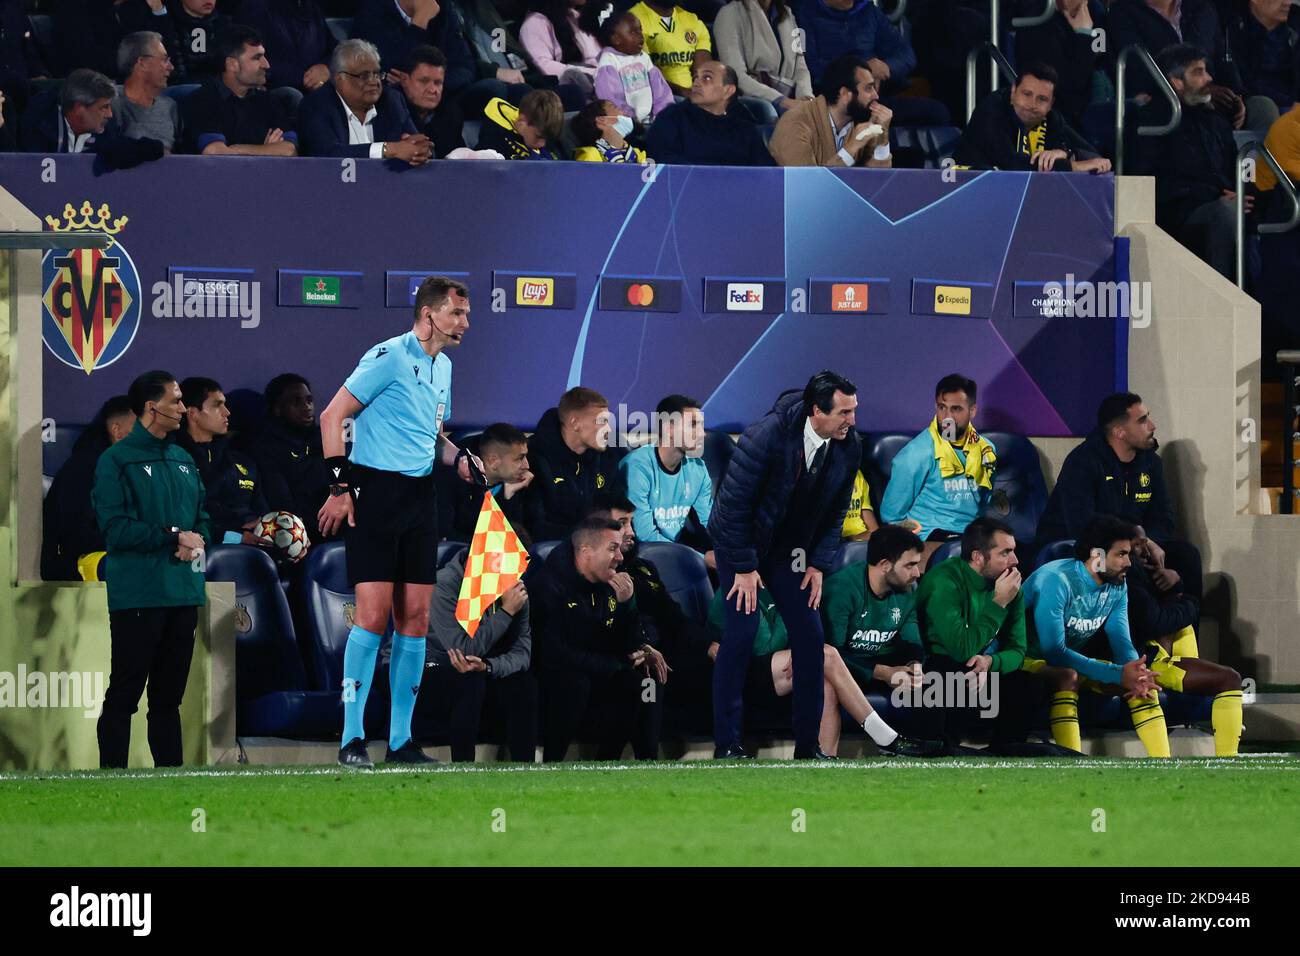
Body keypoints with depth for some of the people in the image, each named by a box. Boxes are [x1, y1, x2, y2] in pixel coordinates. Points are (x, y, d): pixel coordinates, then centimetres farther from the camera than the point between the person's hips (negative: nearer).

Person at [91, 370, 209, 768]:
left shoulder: (183, 461, 16)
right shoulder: (116, 461, -6)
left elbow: (202, 518, 19)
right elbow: (116, 527, -14)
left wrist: (197, 541, -4)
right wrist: (174, 537, -15)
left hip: (183, 595, 7)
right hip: (137, 596, -7)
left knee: (169, 696, 12)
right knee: (124, 694, -6)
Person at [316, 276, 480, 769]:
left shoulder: (442, 367, 15)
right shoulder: (389, 356, -10)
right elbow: (332, 415, -10)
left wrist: (457, 457, 7)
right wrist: (340, 485, -13)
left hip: (420, 497, 8)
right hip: (375, 493, -8)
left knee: (415, 618, 4)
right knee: (373, 615, -11)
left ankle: (401, 739, 9)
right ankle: (352, 738, -7)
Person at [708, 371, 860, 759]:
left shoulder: (848, 448, -13)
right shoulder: (766, 436, -29)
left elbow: (835, 512, 3)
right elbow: (733, 504, -23)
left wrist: (819, 564, -3)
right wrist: (744, 567, -20)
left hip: (789, 550, 5)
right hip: (740, 541, -5)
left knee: (810, 635, -2)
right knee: (742, 633, -13)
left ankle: (807, 745, 6)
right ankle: (726, 744, -5)